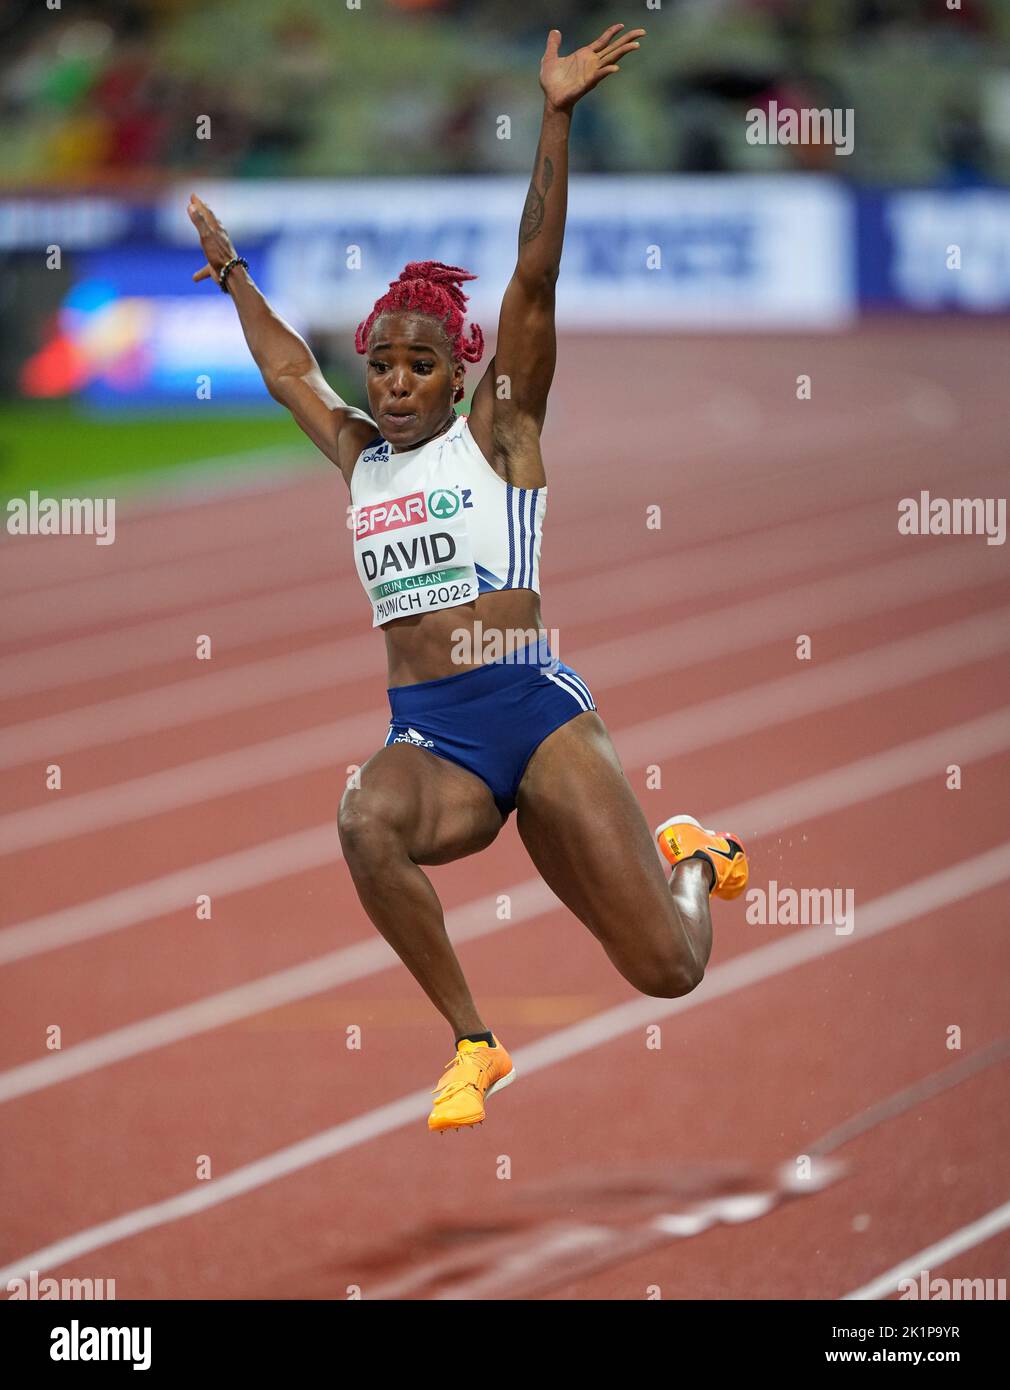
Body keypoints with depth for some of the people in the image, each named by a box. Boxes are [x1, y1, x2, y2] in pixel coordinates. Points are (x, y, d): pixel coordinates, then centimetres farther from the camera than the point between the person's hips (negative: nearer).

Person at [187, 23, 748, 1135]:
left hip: (533, 709, -3)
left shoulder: (496, 433, 6)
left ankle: (687, 856, 32)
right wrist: (232, 270, 47)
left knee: (667, 972, -7)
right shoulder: (358, 457, 18)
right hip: (426, 736, 3)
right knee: (366, 825, -37)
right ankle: (473, 1044, -21)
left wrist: (555, 118, -12)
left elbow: (534, 280, -4)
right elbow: (287, 368, 36)